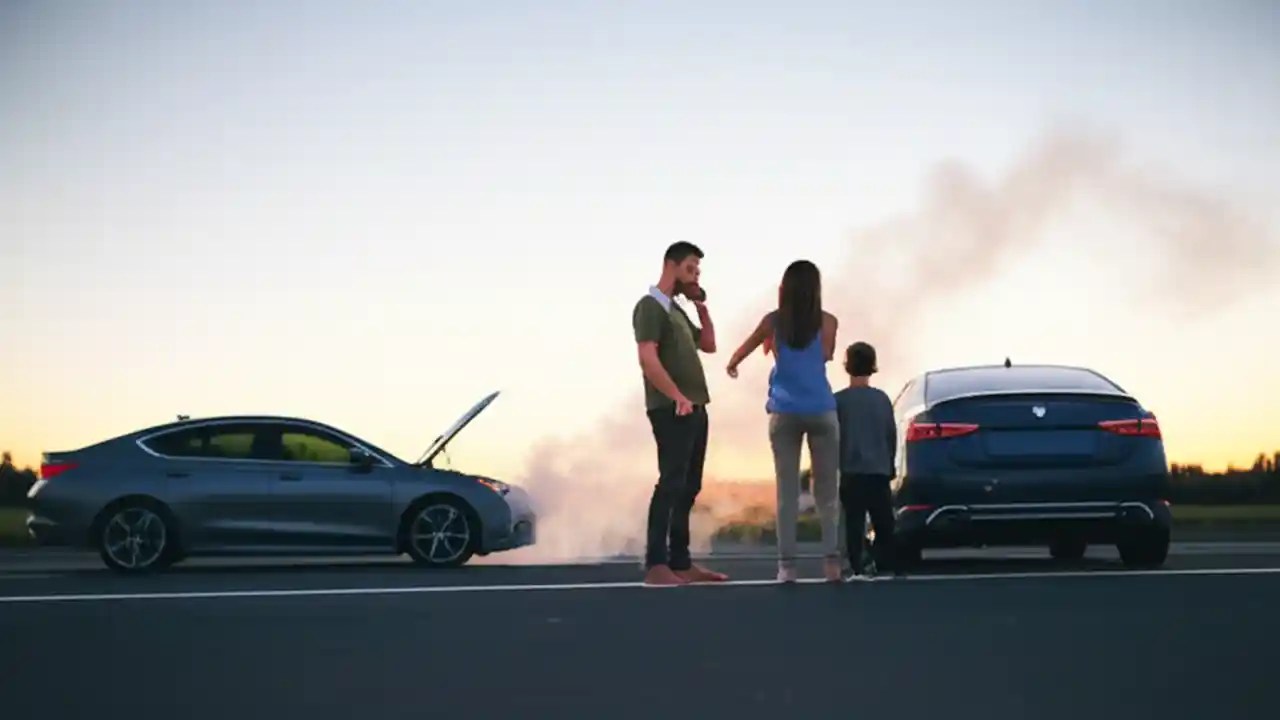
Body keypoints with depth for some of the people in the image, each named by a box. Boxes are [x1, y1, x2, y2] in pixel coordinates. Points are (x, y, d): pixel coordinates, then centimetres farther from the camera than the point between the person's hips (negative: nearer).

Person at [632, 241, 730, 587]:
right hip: (671, 410, -9)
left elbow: (709, 345, 26)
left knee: (688, 487, 9)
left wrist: (702, 308, 14)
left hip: (695, 409, 9)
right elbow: (648, 359, -17)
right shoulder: (650, 306, -6)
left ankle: (680, 562, 12)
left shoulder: (677, 310, 21)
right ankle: (656, 565, -17)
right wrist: (678, 397, -22)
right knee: (671, 483, -14)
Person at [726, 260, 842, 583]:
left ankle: (787, 564, -6)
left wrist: (732, 364, 40)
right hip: (821, 411, 0)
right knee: (826, 491, 3)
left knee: (787, 491, 0)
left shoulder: (773, 322, 3)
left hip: (784, 413, 0)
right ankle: (832, 562, -3)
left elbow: (746, 348, 20)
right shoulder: (827, 322, 1)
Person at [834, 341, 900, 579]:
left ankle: (859, 568, -9)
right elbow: (892, 436, 11)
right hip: (879, 471, 3)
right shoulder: (882, 398, 6)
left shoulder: (839, 400, -4)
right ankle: (878, 561, 11)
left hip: (852, 472, -3)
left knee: (854, 523, -2)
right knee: (884, 522, 13)